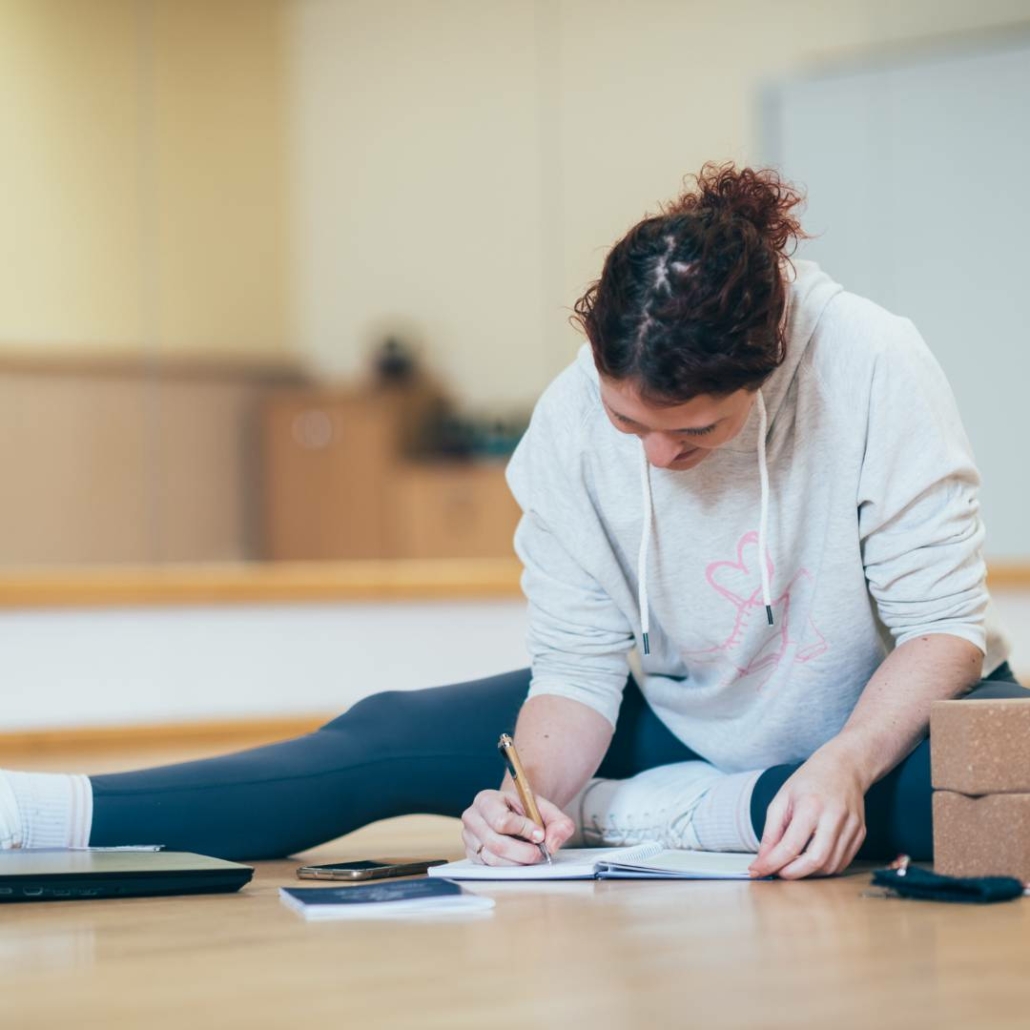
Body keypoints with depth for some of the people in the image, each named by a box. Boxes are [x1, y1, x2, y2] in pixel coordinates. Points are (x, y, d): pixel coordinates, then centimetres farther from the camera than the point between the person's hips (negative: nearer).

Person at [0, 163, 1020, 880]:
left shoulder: (873, 371, -27)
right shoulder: (571, 422, -18)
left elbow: (943, 623, -22)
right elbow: (577, 665, -13)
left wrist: (846, 764, -39)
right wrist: (539, 793, -33)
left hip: (883, 711, -2)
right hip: (683, 720, 2)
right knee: (394, 738, -13)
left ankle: (656, 812, -25)